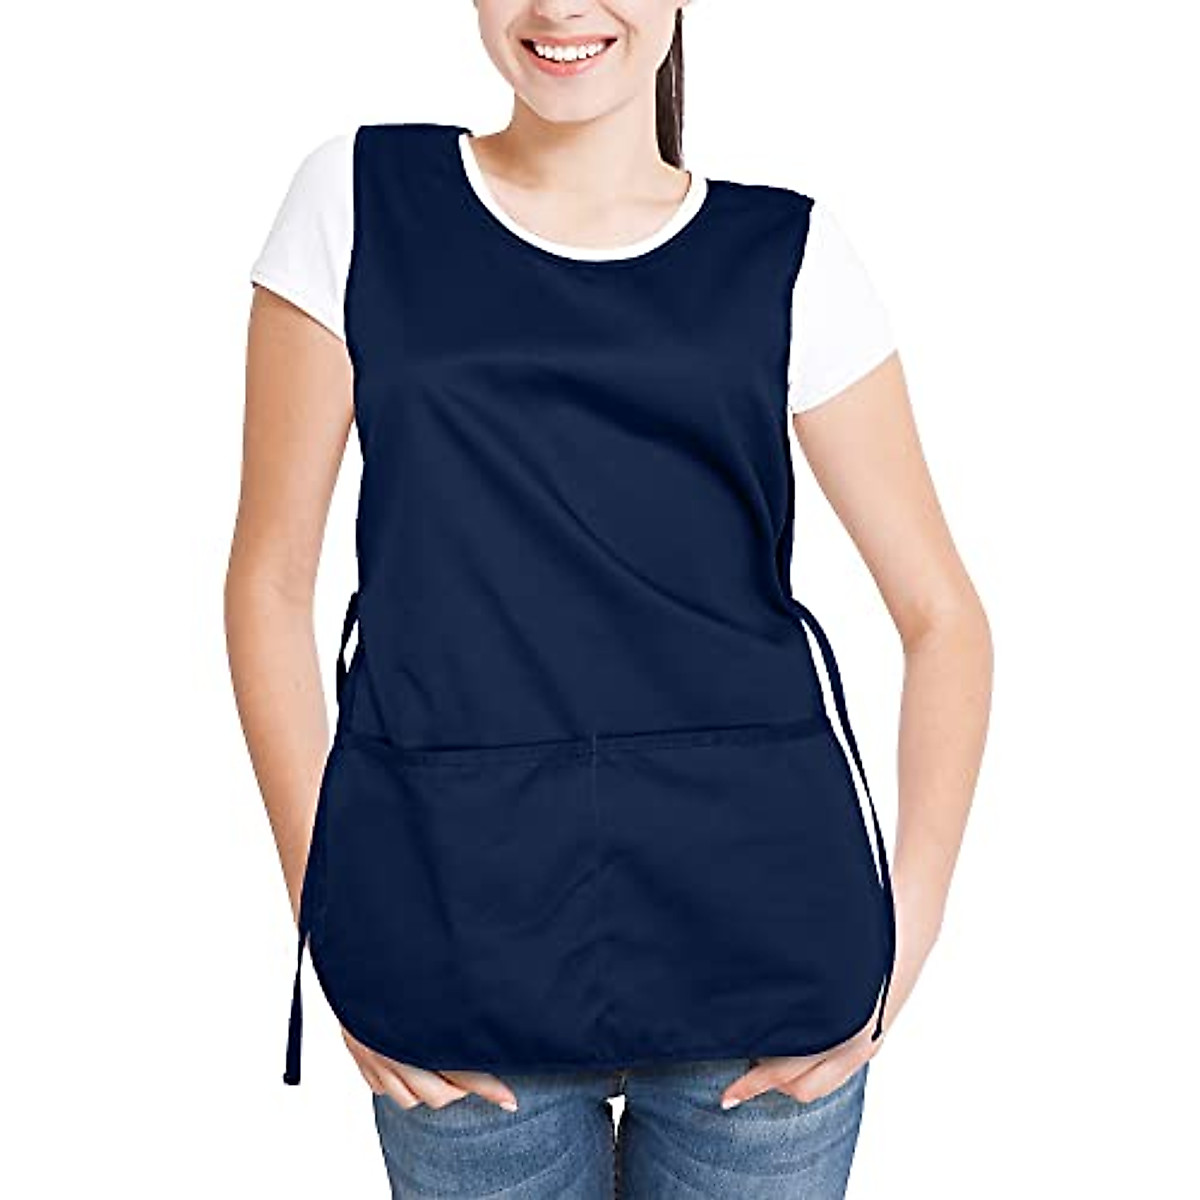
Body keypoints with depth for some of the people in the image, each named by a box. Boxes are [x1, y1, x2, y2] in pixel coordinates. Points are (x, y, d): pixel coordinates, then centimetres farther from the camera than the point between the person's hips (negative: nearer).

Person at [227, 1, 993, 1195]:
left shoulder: (789, 254, 3)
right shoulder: (359, 195, 3)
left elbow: (942, 614, 5)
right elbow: (271, 579, 3)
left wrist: (906, 931, -4)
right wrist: (327, 911, -2)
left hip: (761, 921, 1)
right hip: (459, 921, 0)